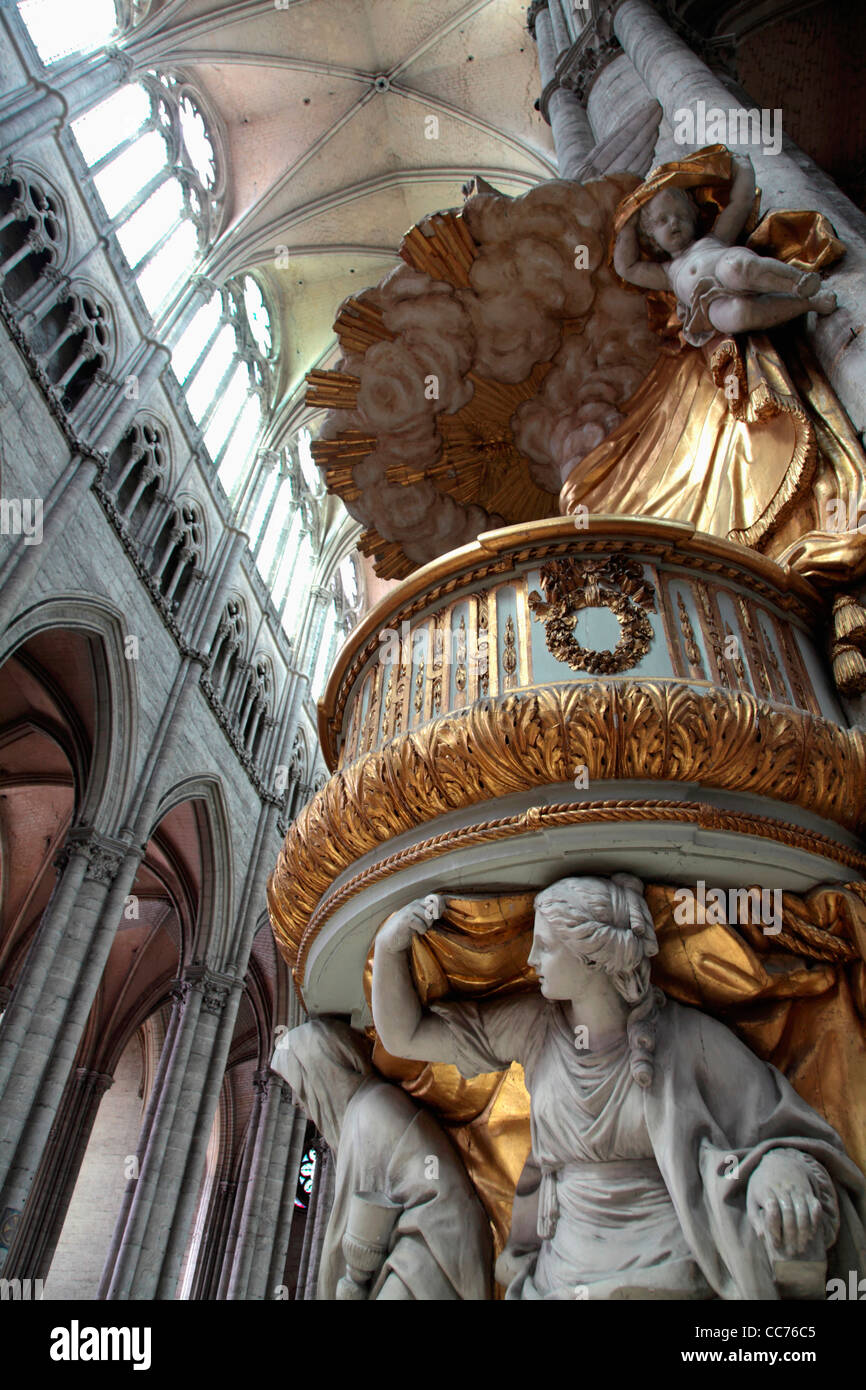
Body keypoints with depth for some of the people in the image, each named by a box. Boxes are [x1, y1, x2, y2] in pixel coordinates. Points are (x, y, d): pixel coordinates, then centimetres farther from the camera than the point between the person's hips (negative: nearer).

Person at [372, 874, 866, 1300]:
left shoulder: (687, 1038, -7)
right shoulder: (535, 1027, 1)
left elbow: (782, 1132, -5)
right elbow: (405, 1036, 5)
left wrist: (777, 1168, -27)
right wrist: (390, 947, -8)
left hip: (672, 1277, 0)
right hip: (558, 1276, 1)